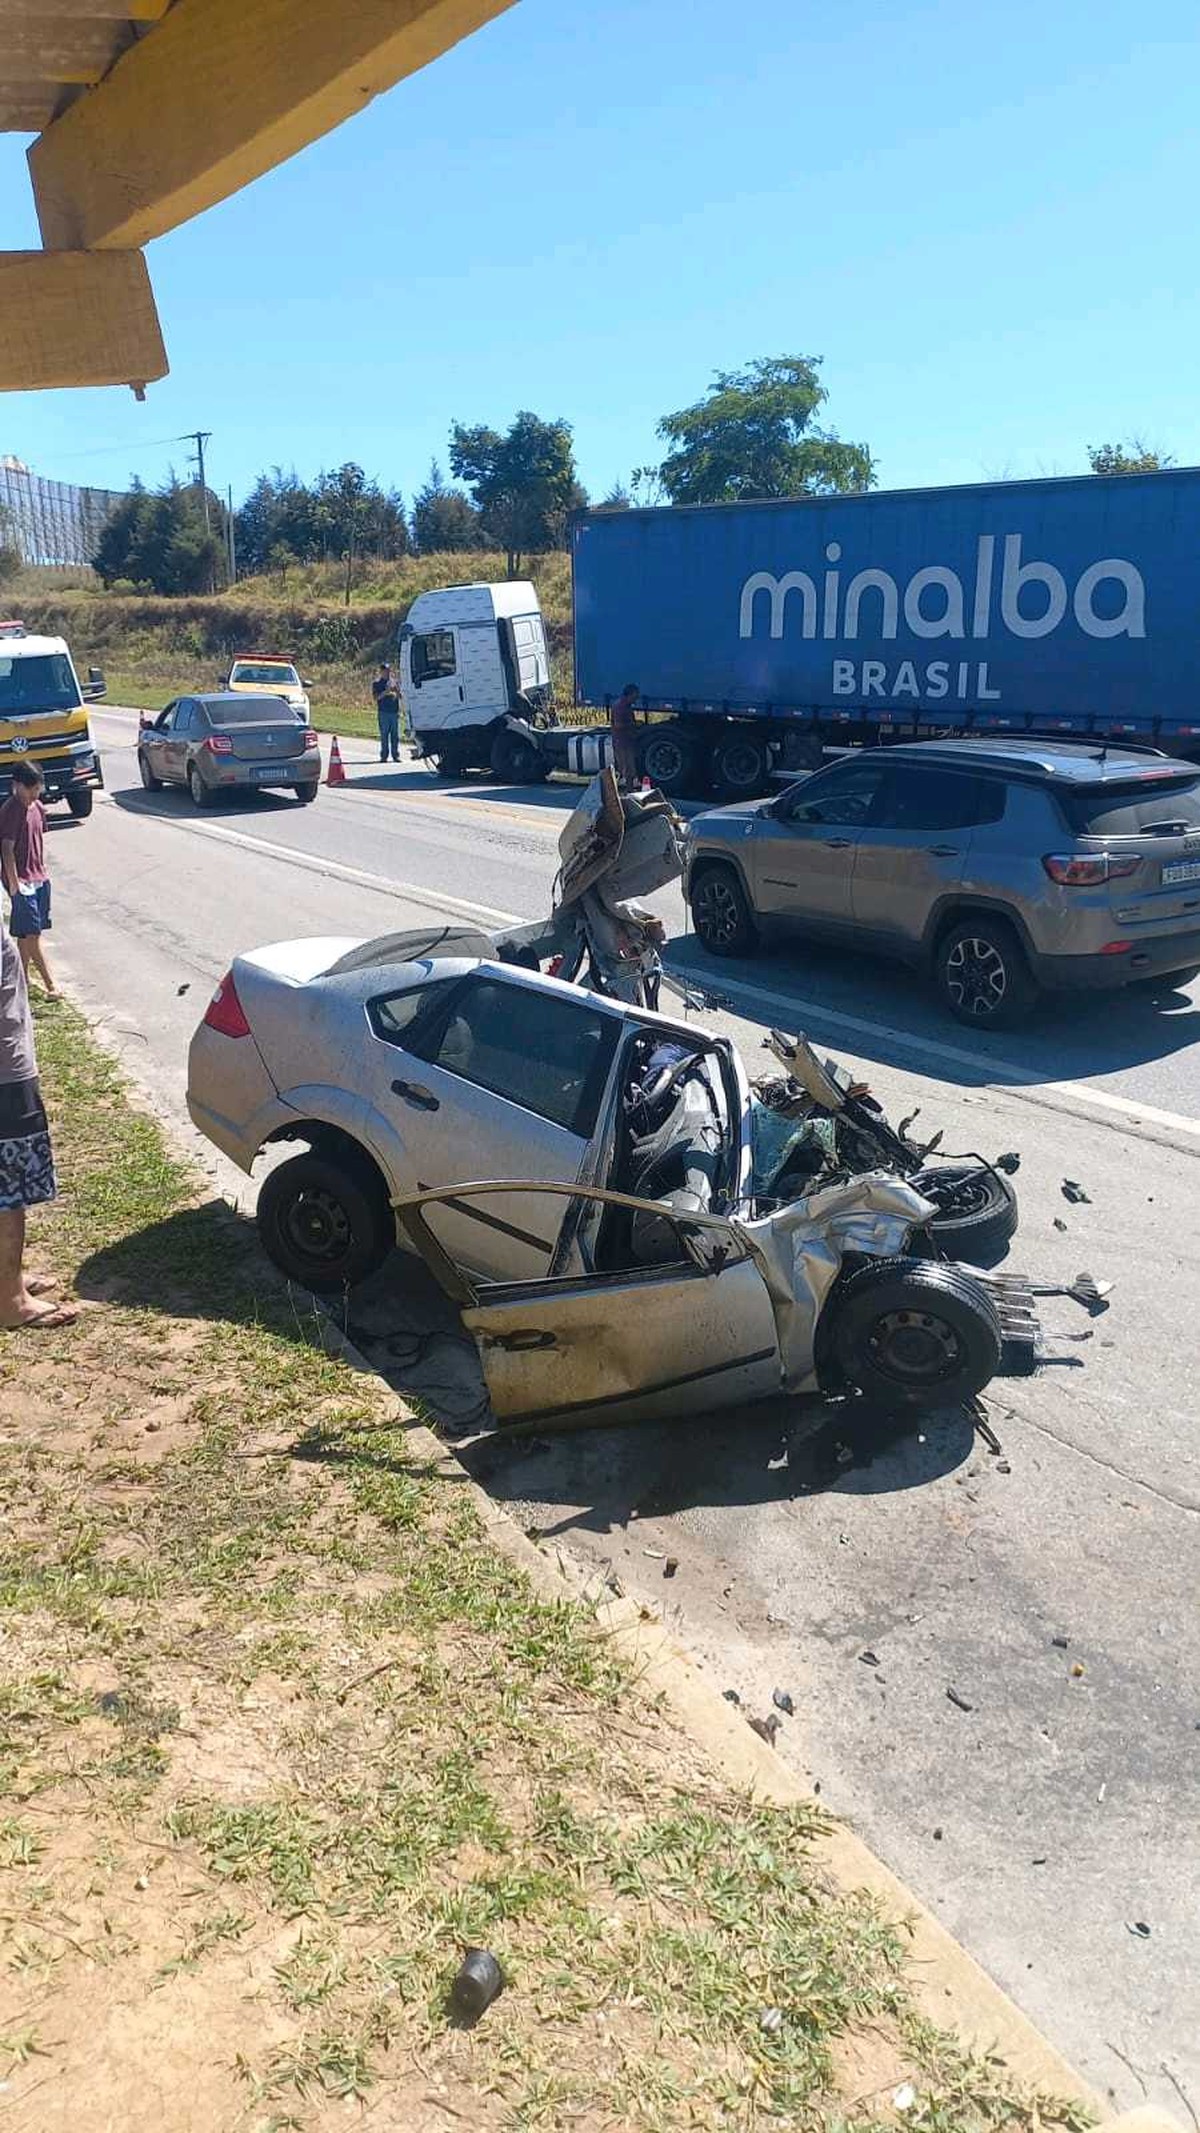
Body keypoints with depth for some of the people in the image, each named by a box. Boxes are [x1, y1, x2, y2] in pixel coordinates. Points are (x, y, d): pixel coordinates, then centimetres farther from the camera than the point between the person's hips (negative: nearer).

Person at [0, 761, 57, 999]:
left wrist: (43, 871, 16)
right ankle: (51, 984, -6)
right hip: (22, 881, -8)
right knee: (32, 933, -5)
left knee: (29, 934, 13)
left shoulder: (37, 807, 7)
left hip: (39, 878, 8)